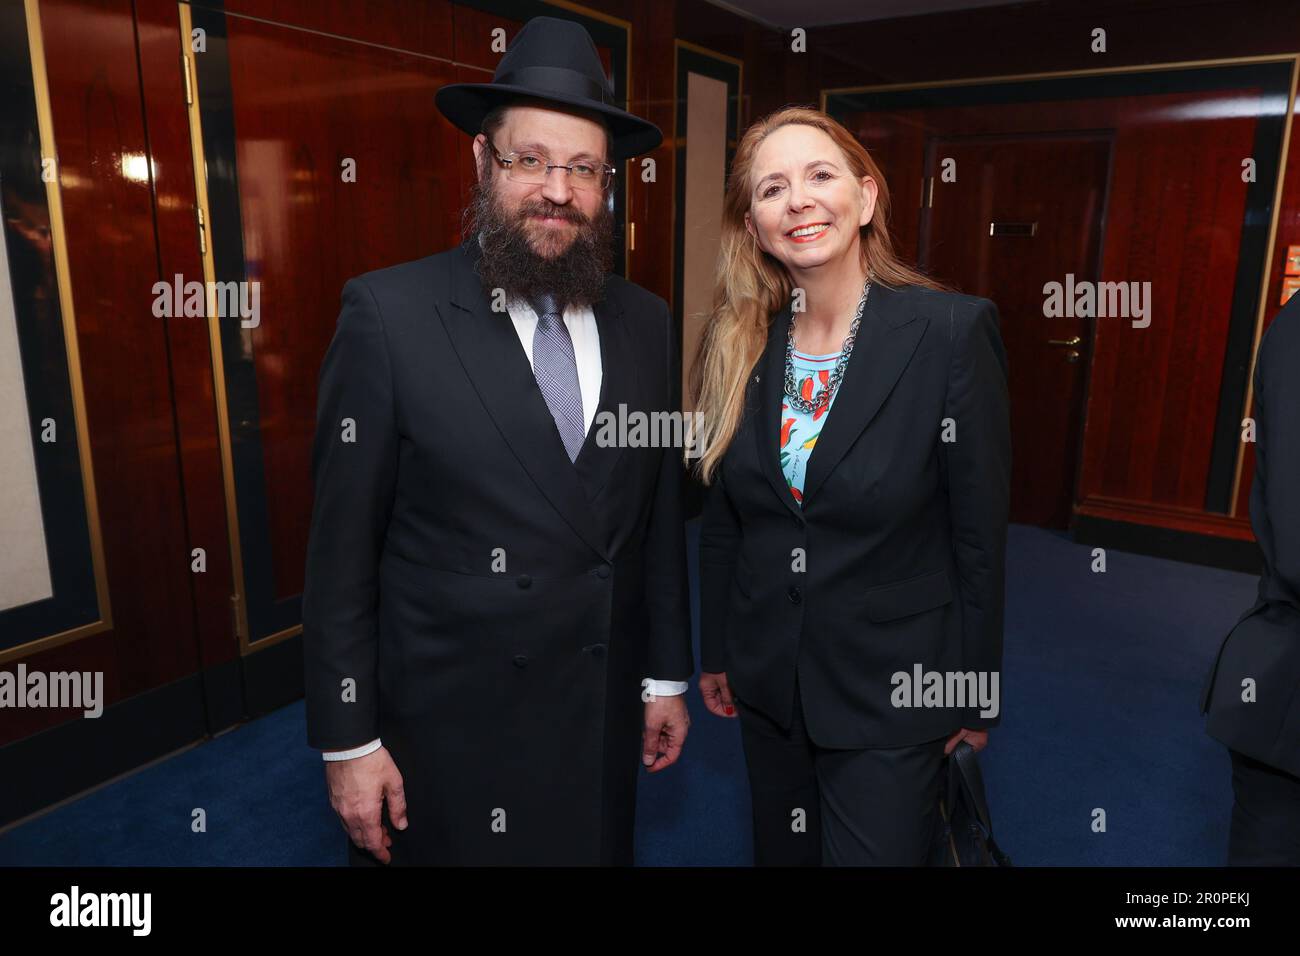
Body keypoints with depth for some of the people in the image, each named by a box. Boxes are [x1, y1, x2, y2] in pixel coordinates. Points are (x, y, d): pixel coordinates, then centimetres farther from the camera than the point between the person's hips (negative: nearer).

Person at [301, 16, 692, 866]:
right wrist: (348, 739, -8)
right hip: (444, 727, -3)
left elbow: (661, 516, 6)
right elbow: (342, 548, -10)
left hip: (601, 720, 4)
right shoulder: (391, 313, -13)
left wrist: (666, 674, 9)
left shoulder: (646, 323, 0)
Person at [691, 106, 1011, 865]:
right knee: (781, 851, 23)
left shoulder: (954, 330, -17)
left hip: (892, 689, -4)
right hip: (768, 680, 4)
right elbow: (722, 518, 4)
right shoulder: (738, 346, -4)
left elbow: (981, 532, -11)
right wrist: (715, 653, 11)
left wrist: (975, 696, -5)